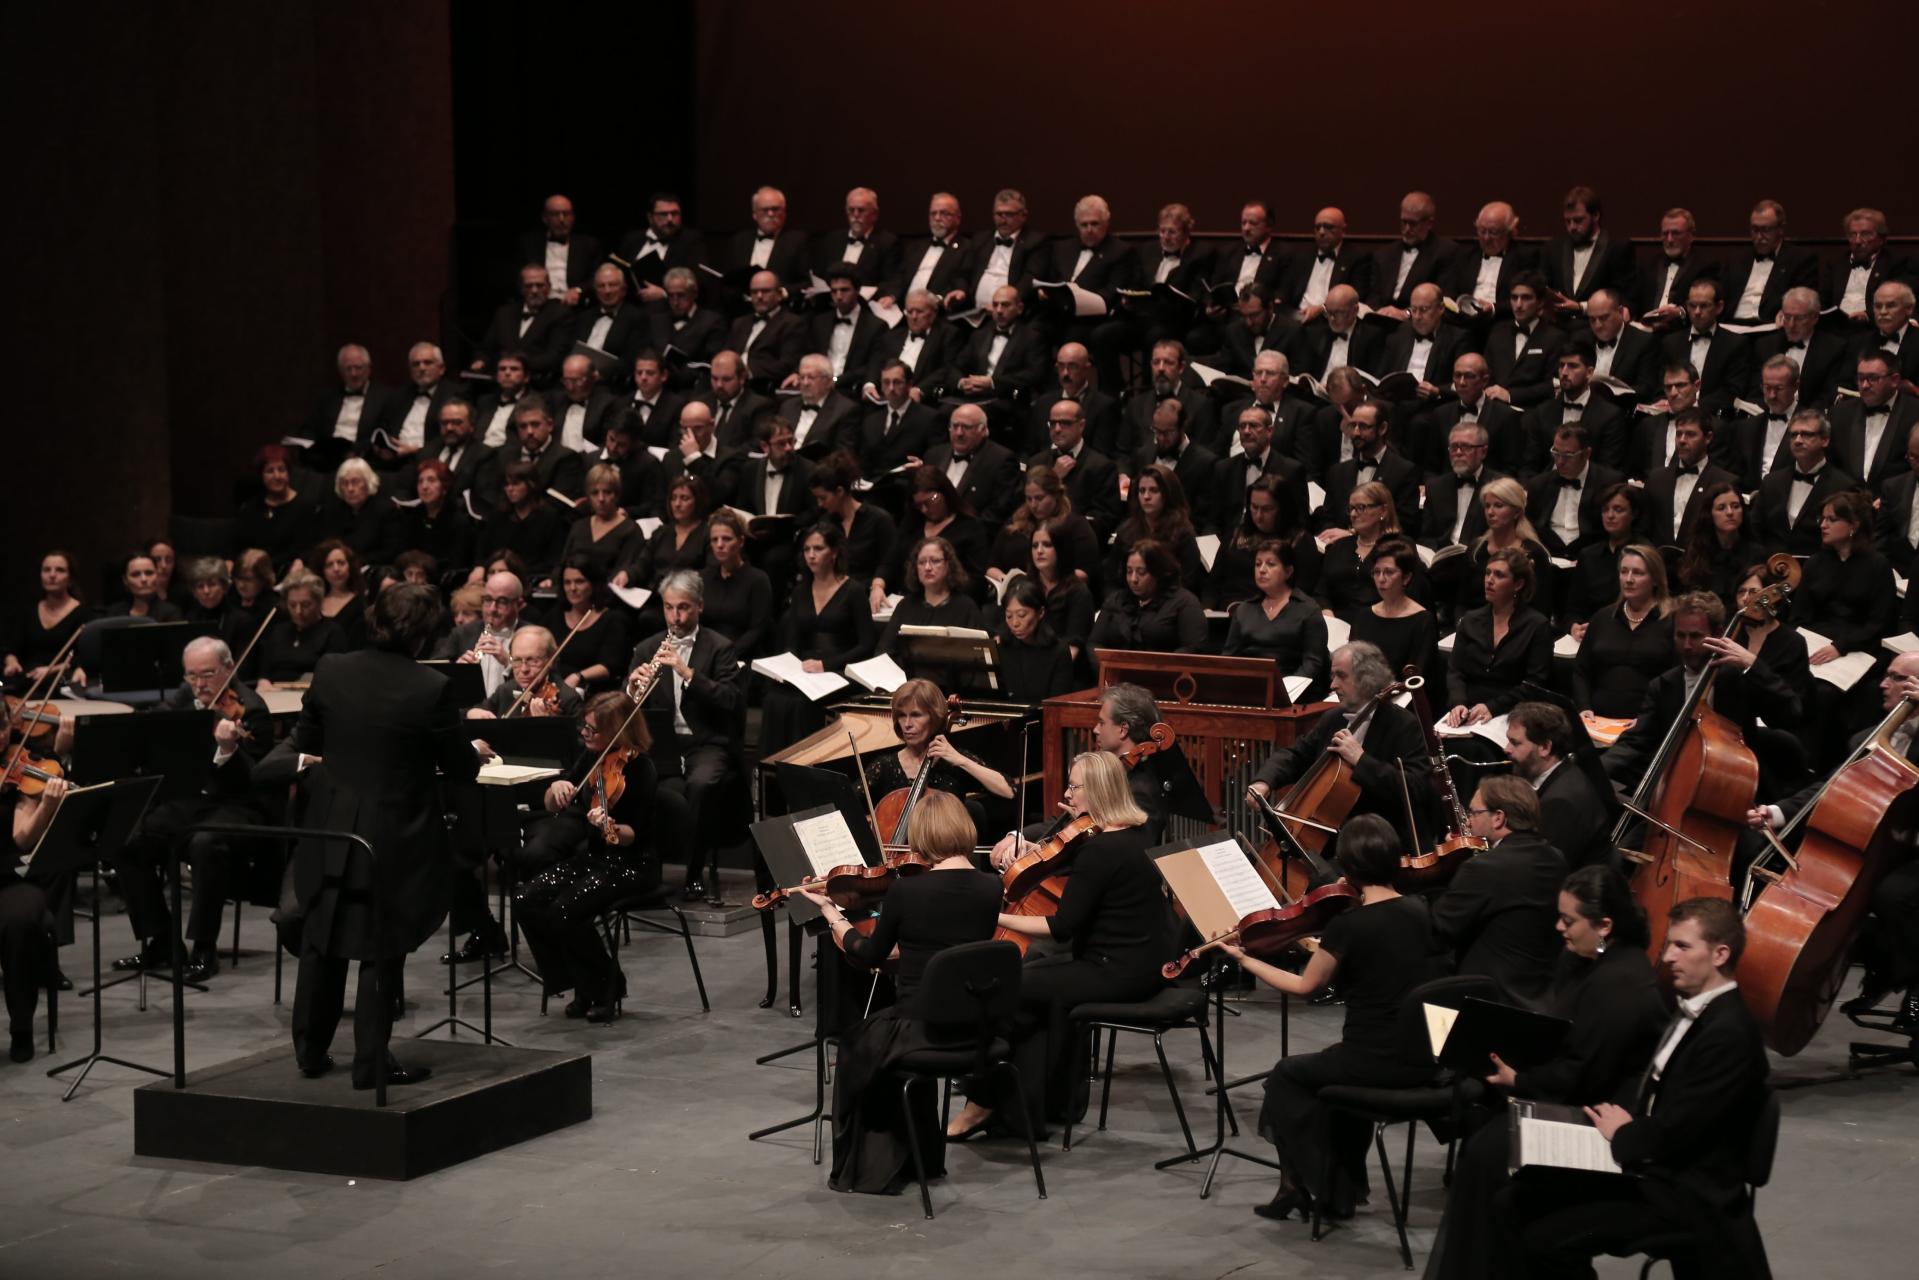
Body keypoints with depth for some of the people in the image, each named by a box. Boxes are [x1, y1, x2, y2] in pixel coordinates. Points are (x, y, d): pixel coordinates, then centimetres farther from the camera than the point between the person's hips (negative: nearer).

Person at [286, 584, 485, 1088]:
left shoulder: (331, 671, -7)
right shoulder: (431, 689, -18)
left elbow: (306, 744, 8)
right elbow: (460, 770, -7)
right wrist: (477, 751, 16)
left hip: (333, 832, 4)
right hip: (397, 839, -4)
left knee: (322, 941, 18)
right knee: (381, 951, 6)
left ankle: (311, 1050, 26)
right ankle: (371, 1061, 8)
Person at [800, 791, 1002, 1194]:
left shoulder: (905, 891, -15)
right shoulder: (991, 889, -3)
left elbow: (869, 956, 1)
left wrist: (833, 915, 14)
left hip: (922, 1030, -5)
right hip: (974, 1031, 5)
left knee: (857, 1047, 25)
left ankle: (867, 1167, 26)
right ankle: (922, 1156, 36)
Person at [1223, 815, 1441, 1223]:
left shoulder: (1348, 925, -16)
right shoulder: (1419, 911, 1)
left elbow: (1305, 986, 0)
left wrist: (1244, 959, 10)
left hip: (1378, 1065, -6)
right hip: (1424, 1064, 6)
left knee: (1286, 1076, 21)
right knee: (1343, 1068, 36)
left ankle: (1299, 1185, 23)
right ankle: (1341, 1190, 36)